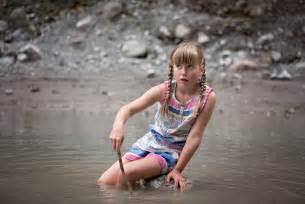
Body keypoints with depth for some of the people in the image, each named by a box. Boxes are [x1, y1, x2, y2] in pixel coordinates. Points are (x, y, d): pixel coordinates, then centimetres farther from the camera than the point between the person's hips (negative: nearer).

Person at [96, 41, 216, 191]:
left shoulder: (207, 97, -18)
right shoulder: (164, 90, -12)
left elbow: (195, 137, -15)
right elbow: (129, 108, -17)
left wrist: (178, 170, -14)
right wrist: (118, 125, -40)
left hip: (172, 151, -3)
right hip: (148, 143, 3)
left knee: (127, 172, -27)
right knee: (103, 182, -7)